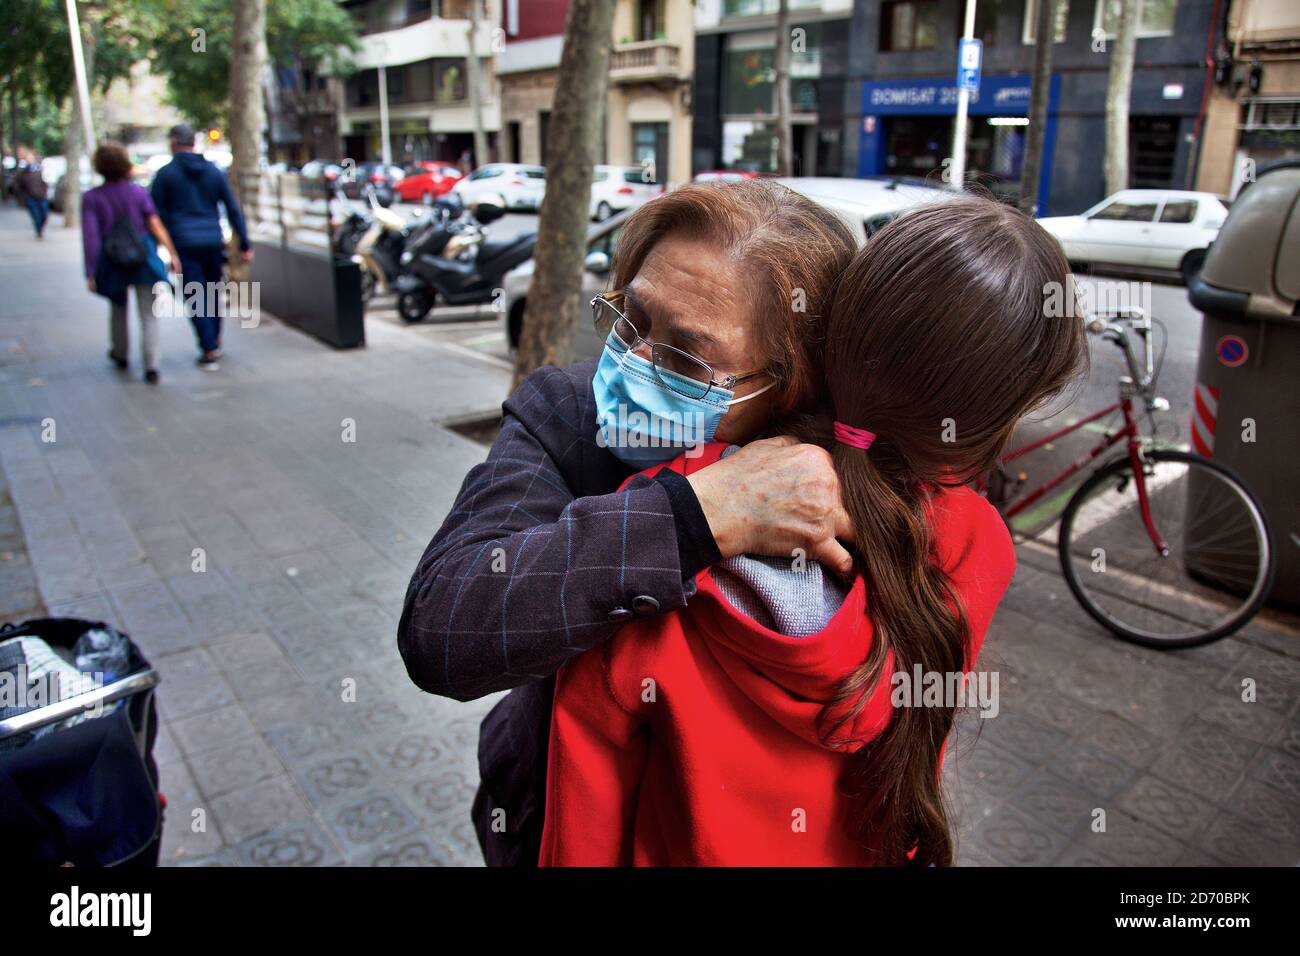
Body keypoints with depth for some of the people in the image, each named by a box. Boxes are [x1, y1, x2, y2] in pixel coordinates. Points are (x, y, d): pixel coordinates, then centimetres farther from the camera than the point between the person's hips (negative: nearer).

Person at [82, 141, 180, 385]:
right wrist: (172, 254, -2)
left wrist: (90, 272, -6)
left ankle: (120, 354, 39)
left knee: (118, 309, 23)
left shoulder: (91, 198, -3)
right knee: (148, 315, 0)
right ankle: (151, 366, -12)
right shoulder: (139, 192, -1)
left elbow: (90, 237, -8)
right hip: (143, 258, -1)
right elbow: (156, 227, -8)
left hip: (111, 262, 1)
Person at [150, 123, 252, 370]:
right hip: (213, 242, 3)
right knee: (213, 292, 18)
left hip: (184, 243, -3)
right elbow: (233, 210, 8)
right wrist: (245, 244, 10)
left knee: (195, 298, -1)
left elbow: (157, 213, -1)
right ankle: (215, 342, 27)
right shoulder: (215, 172, 9)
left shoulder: (165, 173, 0)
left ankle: (209, 351, -6)